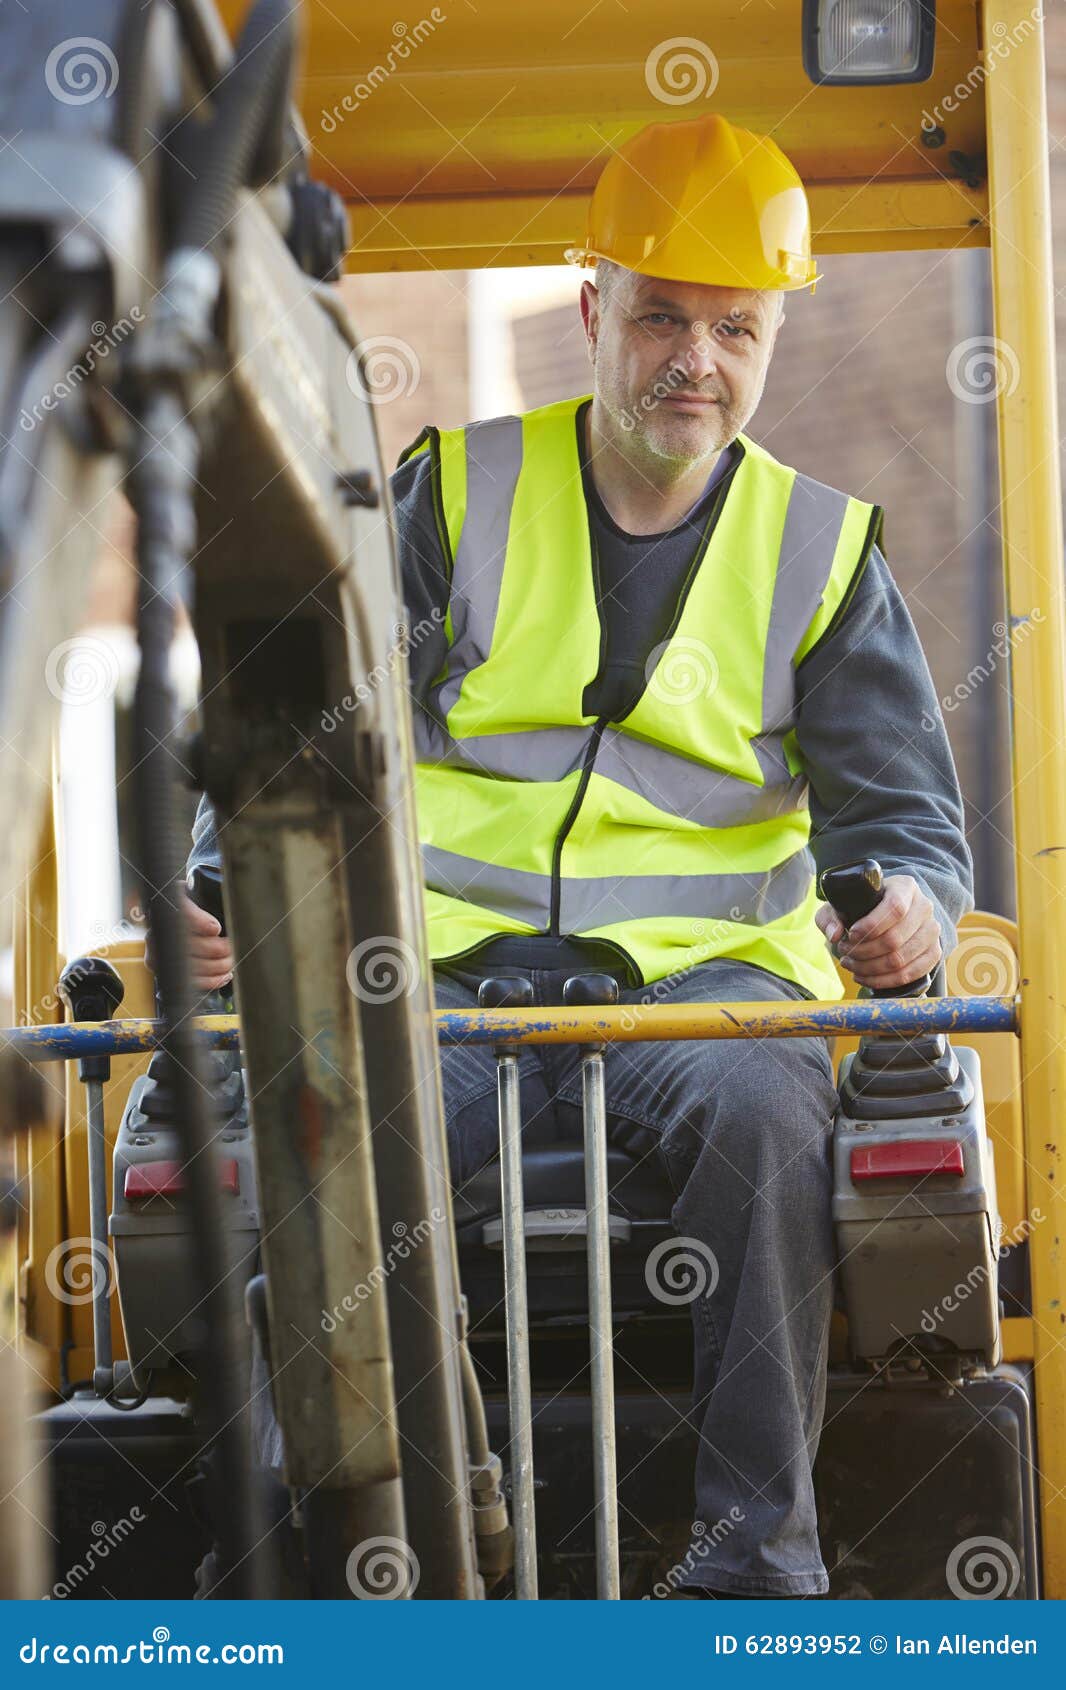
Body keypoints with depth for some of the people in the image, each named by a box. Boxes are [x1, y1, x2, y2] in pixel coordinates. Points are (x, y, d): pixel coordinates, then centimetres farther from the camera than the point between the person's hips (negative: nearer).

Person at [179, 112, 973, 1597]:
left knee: (765, 1112, -35)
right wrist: (228, 884, -11)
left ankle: (760, 1556, -24)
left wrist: (912, 902, -16)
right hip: (451, 959, 1)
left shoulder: (819, 551, 11)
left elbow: (904, 811, 9)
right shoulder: (454, 498, 9)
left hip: (702, 961, 0)